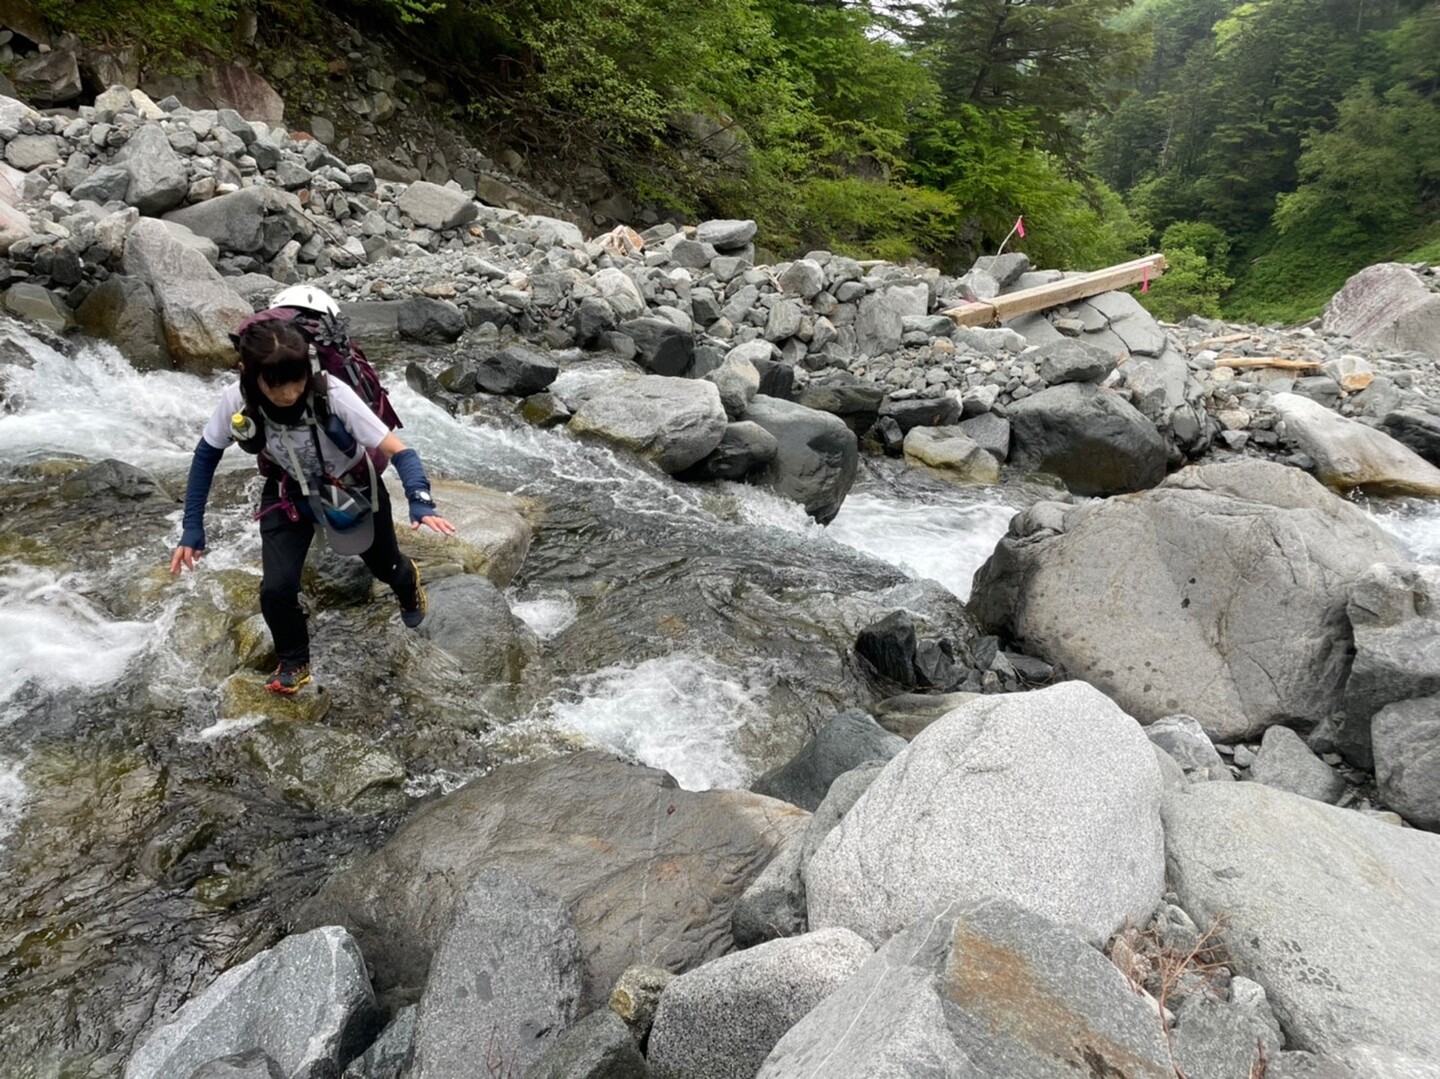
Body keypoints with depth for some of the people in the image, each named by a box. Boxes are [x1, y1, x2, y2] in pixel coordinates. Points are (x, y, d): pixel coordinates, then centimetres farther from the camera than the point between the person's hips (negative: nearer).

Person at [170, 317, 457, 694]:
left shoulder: (332, 394, -38)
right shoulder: (236, 401, -28)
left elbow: (398, 450, -38)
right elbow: (206, 455, -10)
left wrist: (420, 502, -55)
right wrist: (192, 527, -12)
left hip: (353, 489, -1)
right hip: (288, 494, 1)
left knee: (385, 566, 20)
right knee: (276, 589, -14)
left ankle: (409, 582, 61)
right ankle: (293, 662, 17)